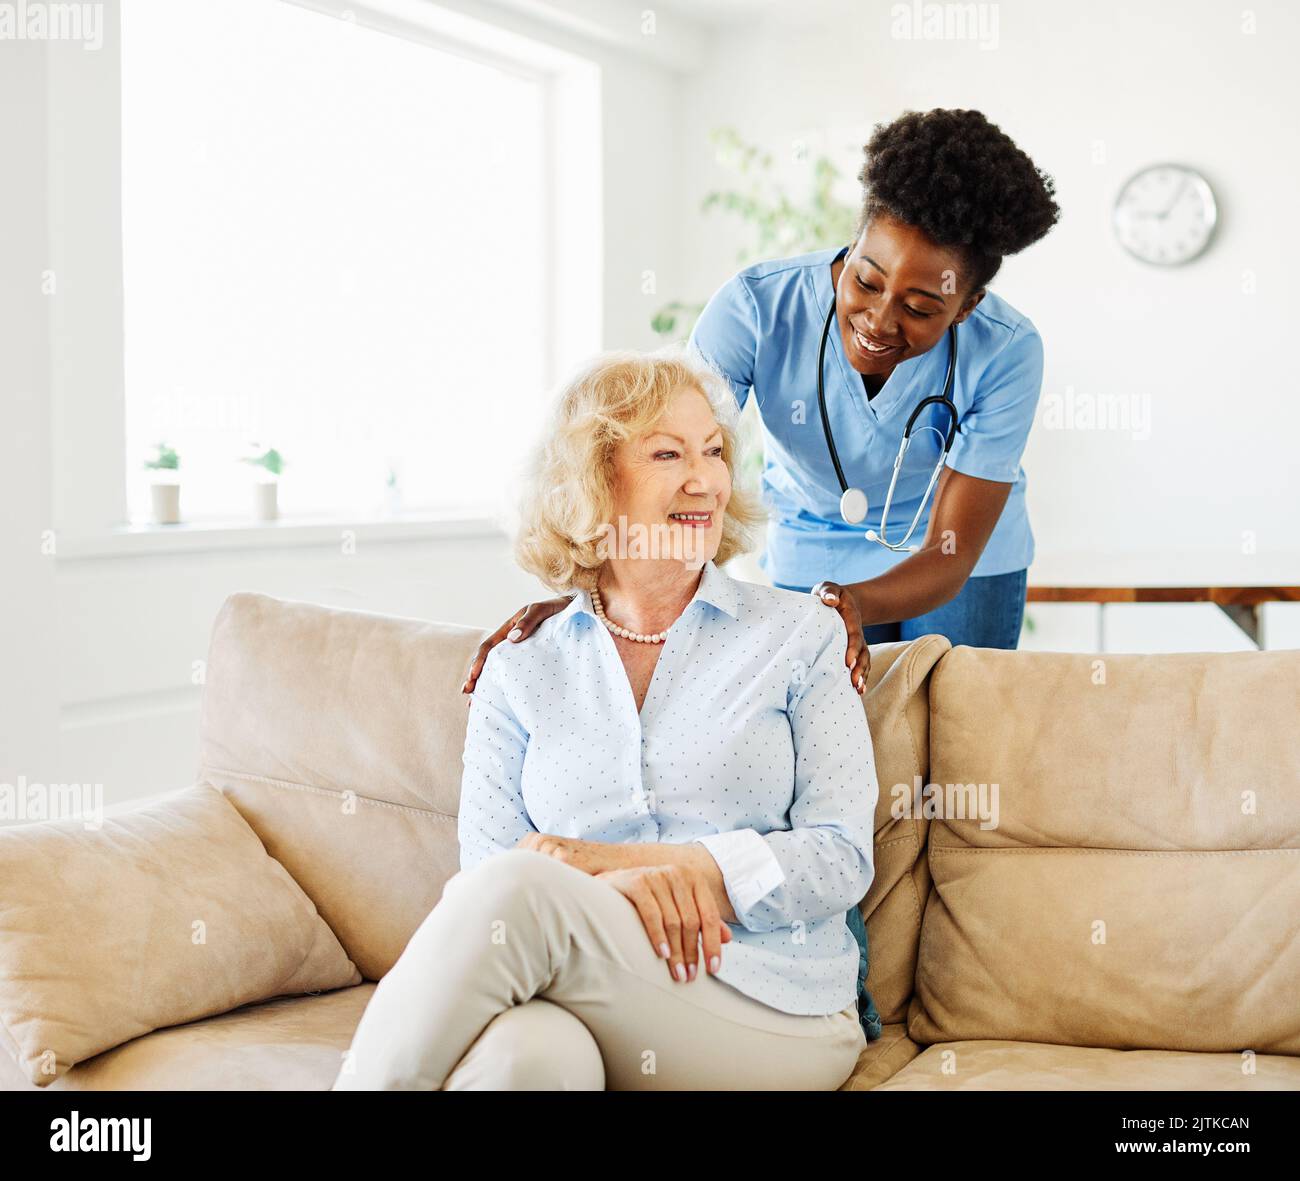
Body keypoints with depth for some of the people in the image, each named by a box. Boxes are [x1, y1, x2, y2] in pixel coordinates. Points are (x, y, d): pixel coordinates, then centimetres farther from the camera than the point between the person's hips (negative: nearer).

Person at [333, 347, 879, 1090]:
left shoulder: (800, 636, 10)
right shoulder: (520, 673, 14)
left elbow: (843, 860, 1)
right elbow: (481, 869, 3)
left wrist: (622, 861, -11)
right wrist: (615, 887, -20)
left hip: (775, 1014, 0)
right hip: (587, 999, 1)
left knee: (516, 890, -30)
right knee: (522, 1051, -40)